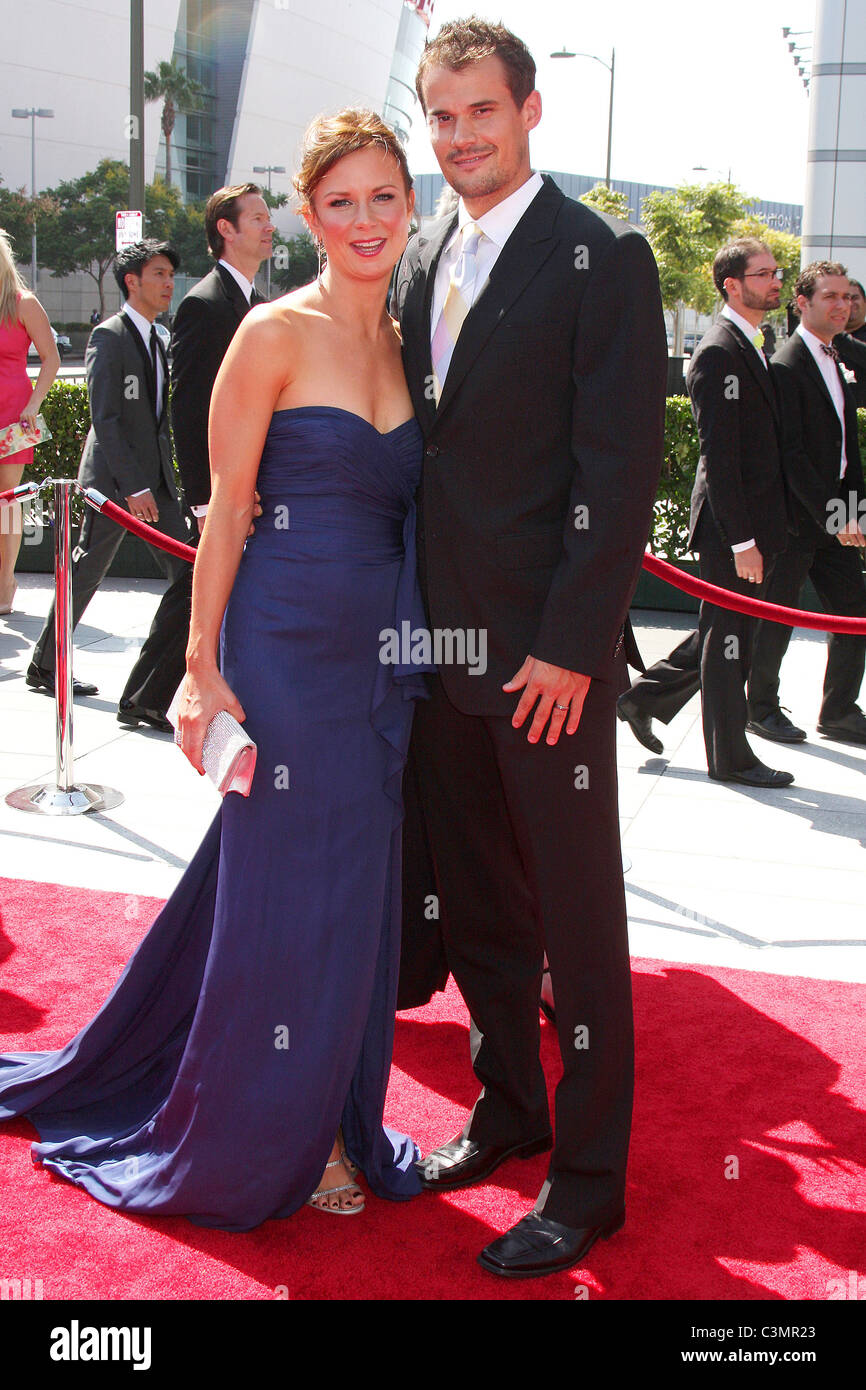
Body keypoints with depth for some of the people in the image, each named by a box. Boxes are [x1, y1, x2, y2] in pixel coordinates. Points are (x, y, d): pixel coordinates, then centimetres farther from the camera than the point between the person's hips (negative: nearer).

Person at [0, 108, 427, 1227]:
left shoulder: (407, 344, 12)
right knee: (286, 895, 2)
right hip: (288, 646, -6)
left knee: (356, 898, 12)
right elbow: (227, 506, -9)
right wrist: (202, 666, -13)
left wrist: (421, 646, 8)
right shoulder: (275, 334, -7)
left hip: (384, 655, 6)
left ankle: (331, 1124, 29)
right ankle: (260, 1144, 22)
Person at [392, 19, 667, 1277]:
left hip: (549, 652, -6)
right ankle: (509, 1108, 34)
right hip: (444, 644, 7)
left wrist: (570, 646, -16)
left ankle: (589, 1178, 15)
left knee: (577, 915, 3)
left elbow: (620, 469, -12)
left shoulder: (602, 260, -7)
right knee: (476, 902, 16)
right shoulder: (420, 263, 13)